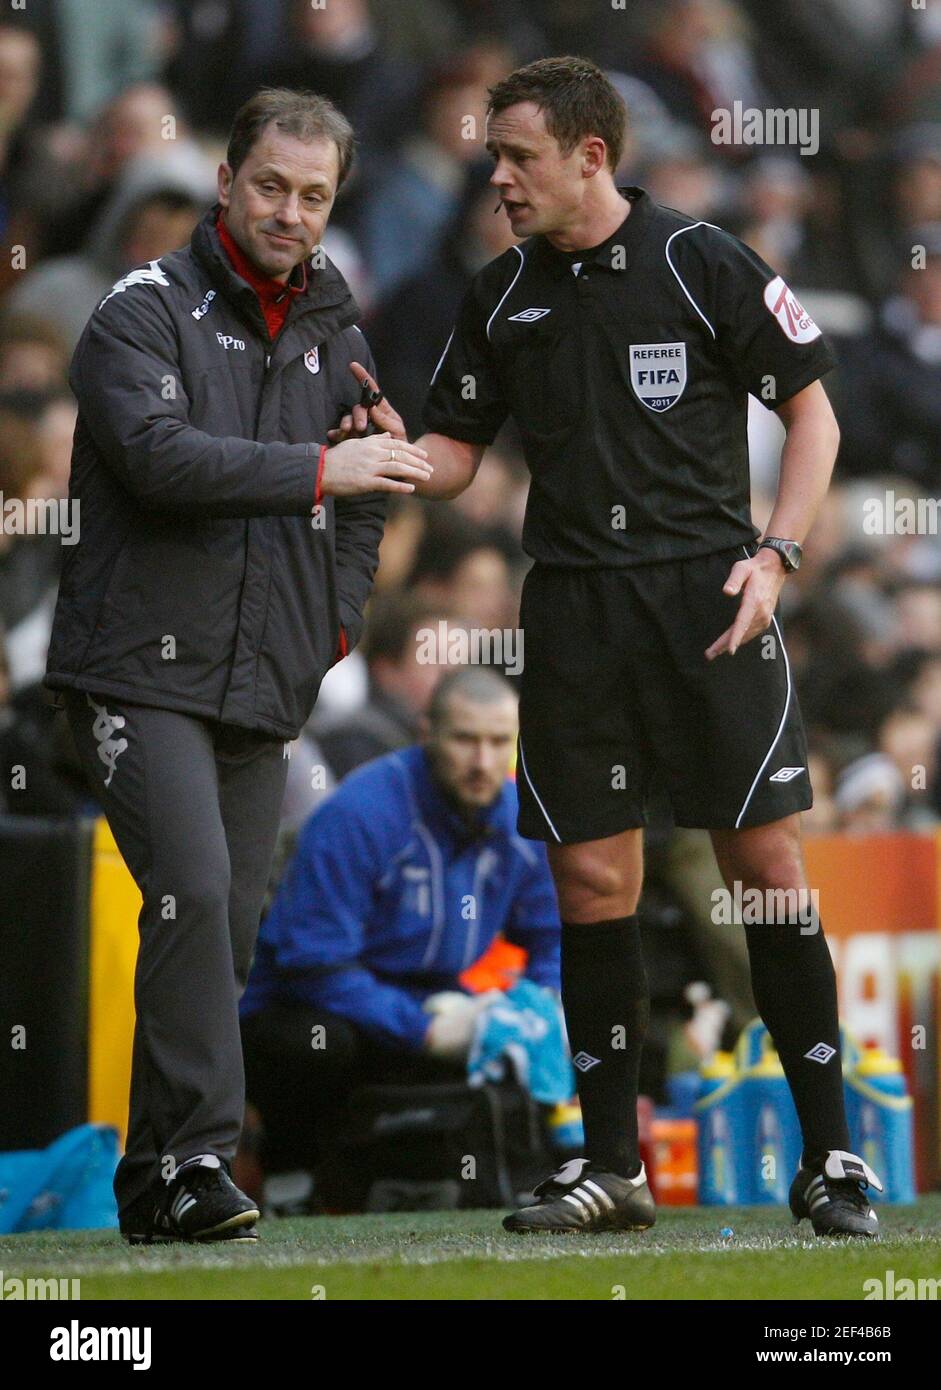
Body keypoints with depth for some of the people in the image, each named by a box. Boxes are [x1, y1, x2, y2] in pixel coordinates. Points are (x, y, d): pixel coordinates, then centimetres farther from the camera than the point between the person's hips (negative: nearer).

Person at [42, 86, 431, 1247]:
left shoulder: (336, 337, 15)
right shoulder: (146, 312, -5)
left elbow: (364, 498, 25)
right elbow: (158, 453, -21)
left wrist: (335, 621, 11)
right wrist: (315, 467, -25)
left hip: (266, 689, 7)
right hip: (142, 667, -6)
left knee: (230, 929, 6)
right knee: (191, 890, -20)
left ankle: (154, 1184, 14)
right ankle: (197, 1157, -20)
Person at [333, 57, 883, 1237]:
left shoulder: (703, 266, -3)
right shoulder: (501, 297, 10)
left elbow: (811, 412, 2)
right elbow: (458, 452, 16)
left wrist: (775, 551, -10)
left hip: (706, 596, -4)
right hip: (571, 607, 4)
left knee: (765, 863, -5)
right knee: (591, 879, 2)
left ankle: (828, 1154, 1)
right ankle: (612, 1164, 11)